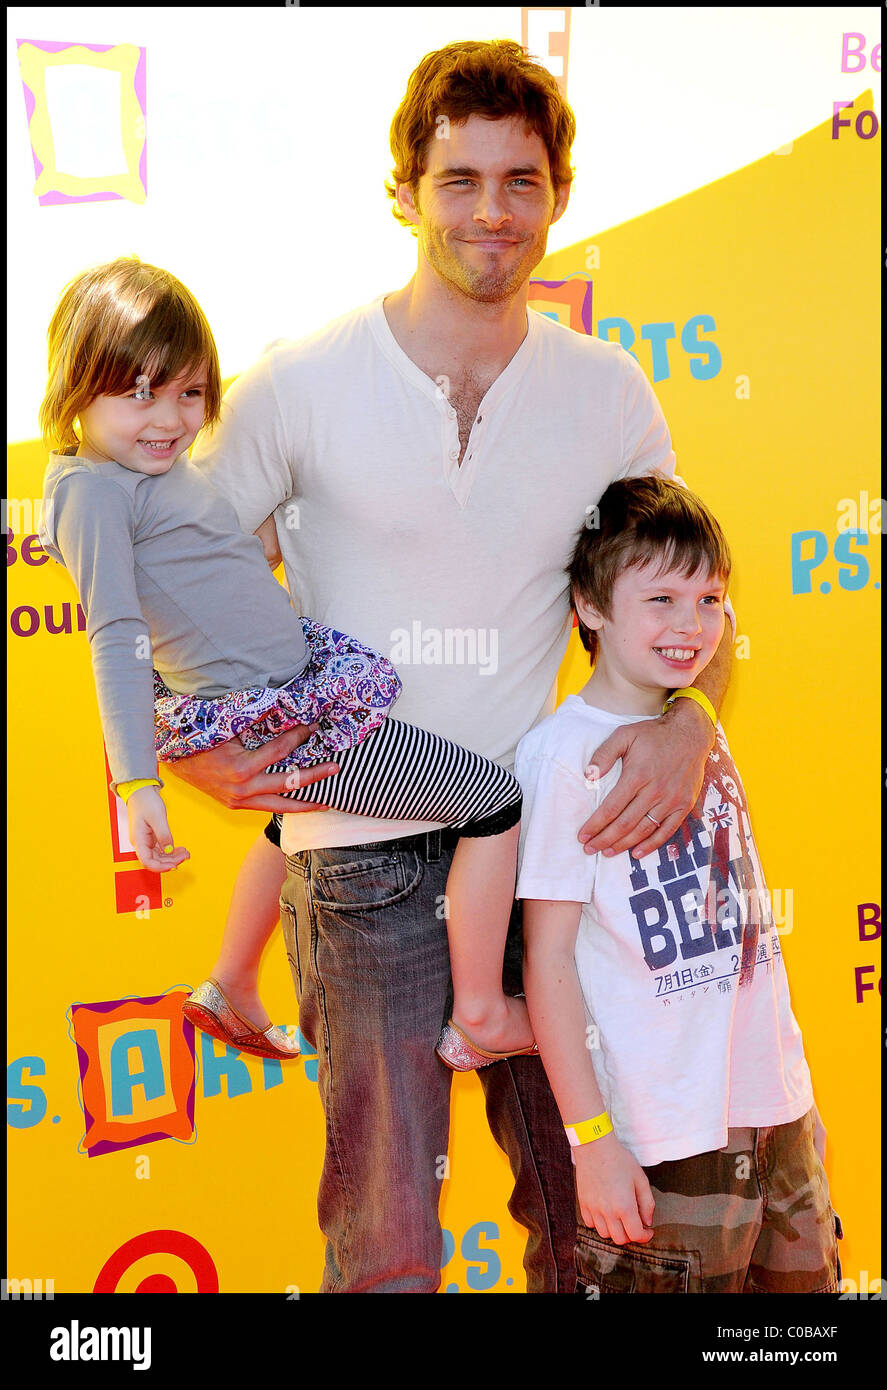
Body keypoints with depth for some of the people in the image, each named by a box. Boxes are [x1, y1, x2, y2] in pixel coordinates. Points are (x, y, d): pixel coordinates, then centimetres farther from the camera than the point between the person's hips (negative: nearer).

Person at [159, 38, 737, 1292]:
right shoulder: (301, 385, -6)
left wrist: (689, 722, -10)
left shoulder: (609, 392, 2)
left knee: (580, 1201, 16)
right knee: (387, 1245, 5)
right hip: (366, 854, -3)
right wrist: (181, 739, -13)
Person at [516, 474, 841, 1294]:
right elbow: (547, 960, -13)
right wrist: (591, 1140, -14)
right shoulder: (565, 751, -13)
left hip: (780, 1106, 7)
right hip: (663, 1141, -7)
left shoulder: (704, 733, 7)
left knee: (803, 1277, 14)